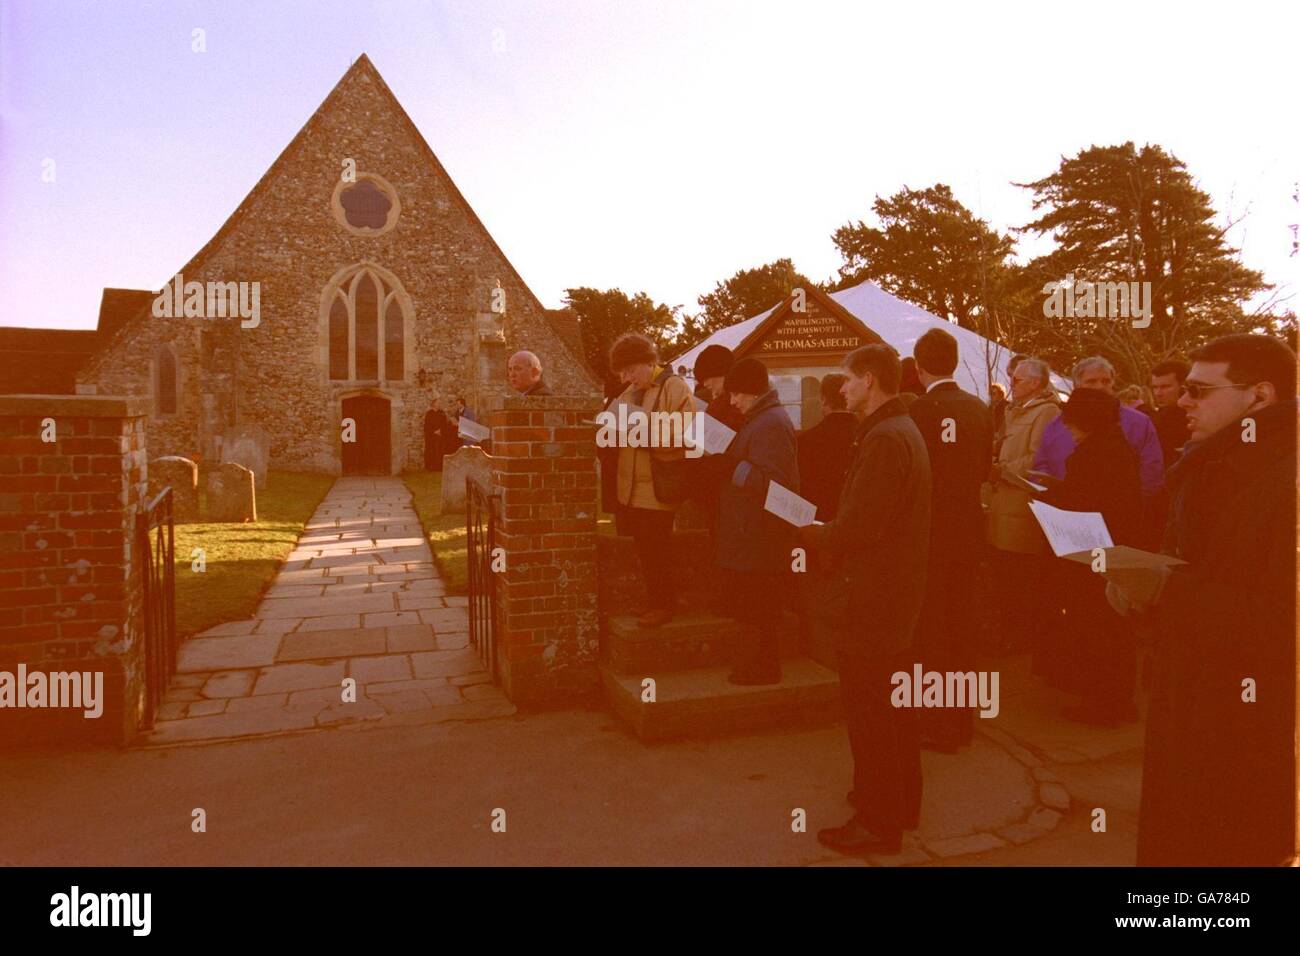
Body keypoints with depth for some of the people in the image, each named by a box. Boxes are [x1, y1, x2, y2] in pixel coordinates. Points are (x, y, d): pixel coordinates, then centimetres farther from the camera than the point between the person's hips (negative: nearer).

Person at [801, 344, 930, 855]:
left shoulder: (883, 439, -22)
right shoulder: (904, 430, 11)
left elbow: (854, 529, -26)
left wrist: (812, 535, -8)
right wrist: (829, 534, 6)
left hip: (869, 599, -10)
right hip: (897, 593, 10)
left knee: (868, 713, 2)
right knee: (894, 707, 21)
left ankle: (877, 823, 16)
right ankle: (901, 801, 36)